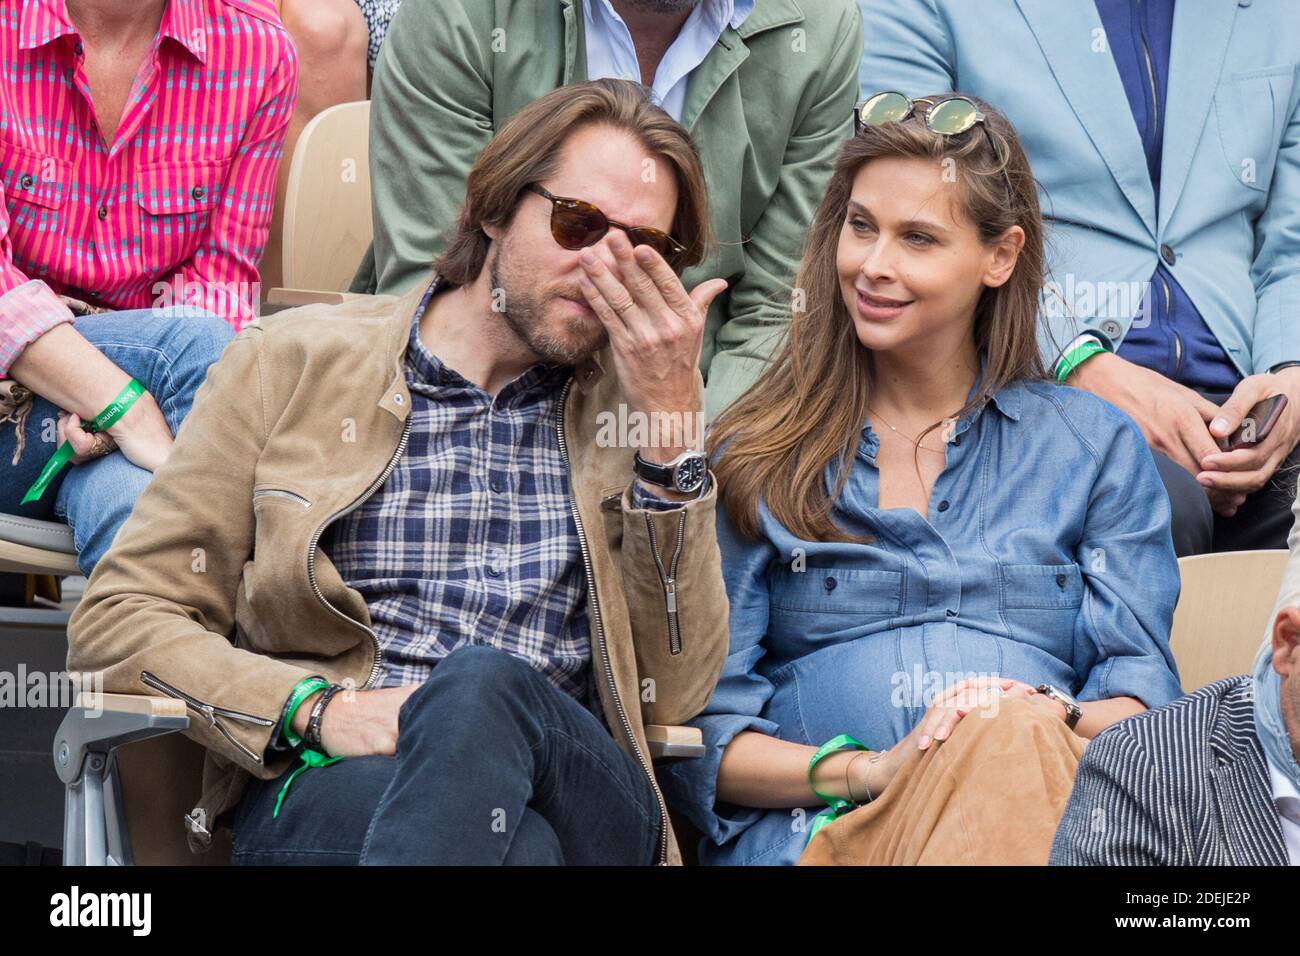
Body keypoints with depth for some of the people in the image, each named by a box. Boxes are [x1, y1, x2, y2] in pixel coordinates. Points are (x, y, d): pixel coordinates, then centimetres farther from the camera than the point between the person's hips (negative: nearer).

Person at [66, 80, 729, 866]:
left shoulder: (636, 395, 18)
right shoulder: (294, 362, 13)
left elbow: (673, 694, 7)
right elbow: (116, 621, 8)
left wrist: (671, 419, 1)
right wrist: (317, 709, -10)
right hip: (326, 781, -2)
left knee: (482, 686, -36)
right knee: (518, 846, -40)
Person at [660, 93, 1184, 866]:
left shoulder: (1098, 446, 22)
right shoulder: (753, 460, 18)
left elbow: (1143, 693, 12)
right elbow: (699, 734, 8)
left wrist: (1052, 722, -12)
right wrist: (866, 771, -12)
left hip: (1048, 805, 2)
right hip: (817, 827, -2)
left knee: (1019, 740, -37)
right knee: (1007, 745, -38)